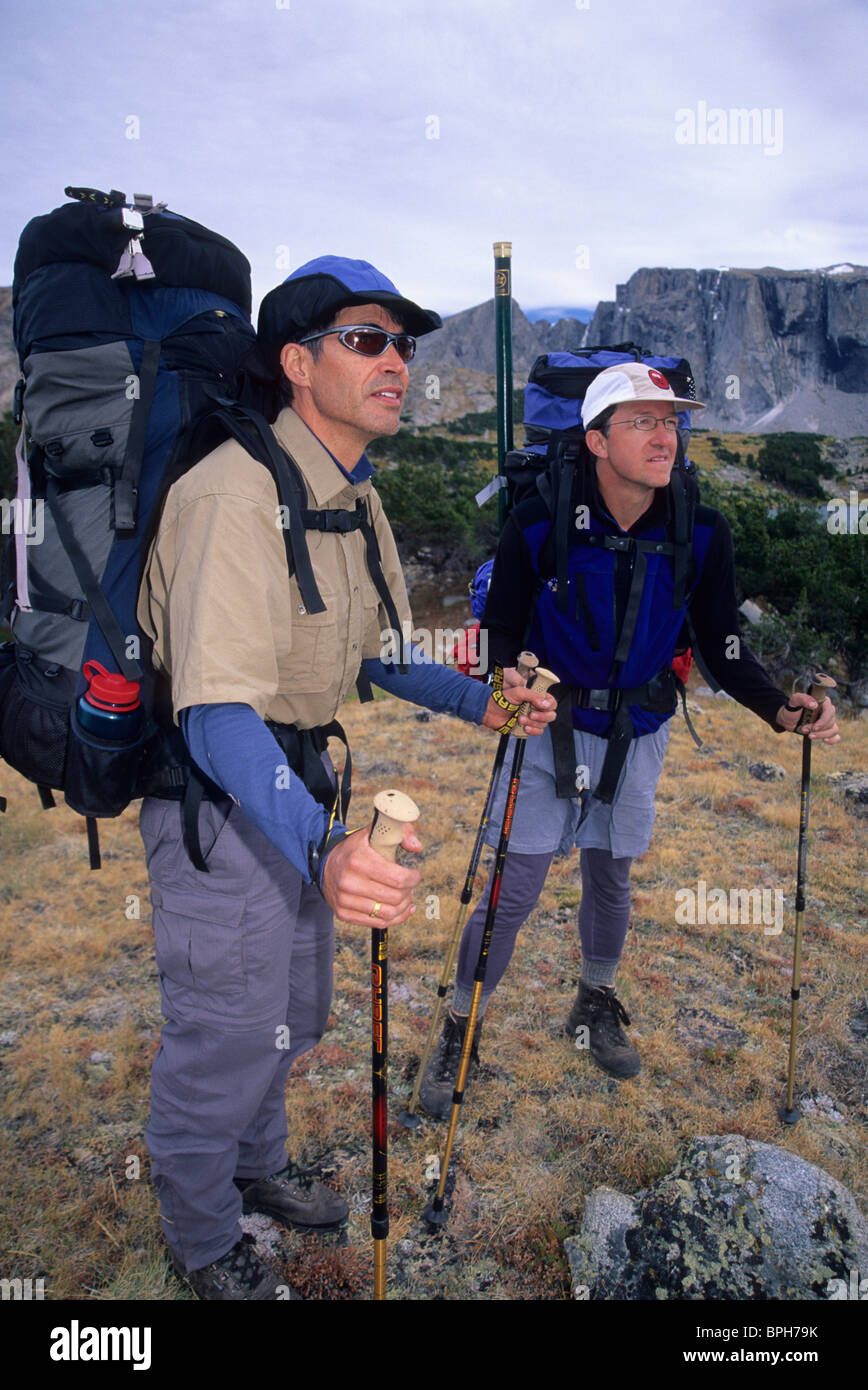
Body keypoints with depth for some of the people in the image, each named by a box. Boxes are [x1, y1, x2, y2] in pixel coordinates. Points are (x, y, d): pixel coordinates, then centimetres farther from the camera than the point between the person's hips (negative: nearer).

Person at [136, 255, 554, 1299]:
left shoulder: (354, 498, 5)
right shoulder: (235, 495, -26)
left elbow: (381, 657, 14)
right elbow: (215, 714, -37)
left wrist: (481, 704, -2)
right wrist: (324, 849, -52)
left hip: (301, 786, 9)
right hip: (219, 796, -8)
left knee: (292, 1014, 25)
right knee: (223, 1037, 8)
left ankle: (257, 1166, 53)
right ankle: (201, 1242, 37)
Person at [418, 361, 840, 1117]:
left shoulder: (703, 533, -9)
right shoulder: (540, 523, -16)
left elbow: (724, 648, -2)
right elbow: (499, 632, -9)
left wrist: (780, 708, -17)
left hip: (638, 735, 3)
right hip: (550, 726, -2)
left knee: (611, 877, 17)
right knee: (514, 888, -2)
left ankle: (597, 1003, 44)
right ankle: (461, 1026, 21)